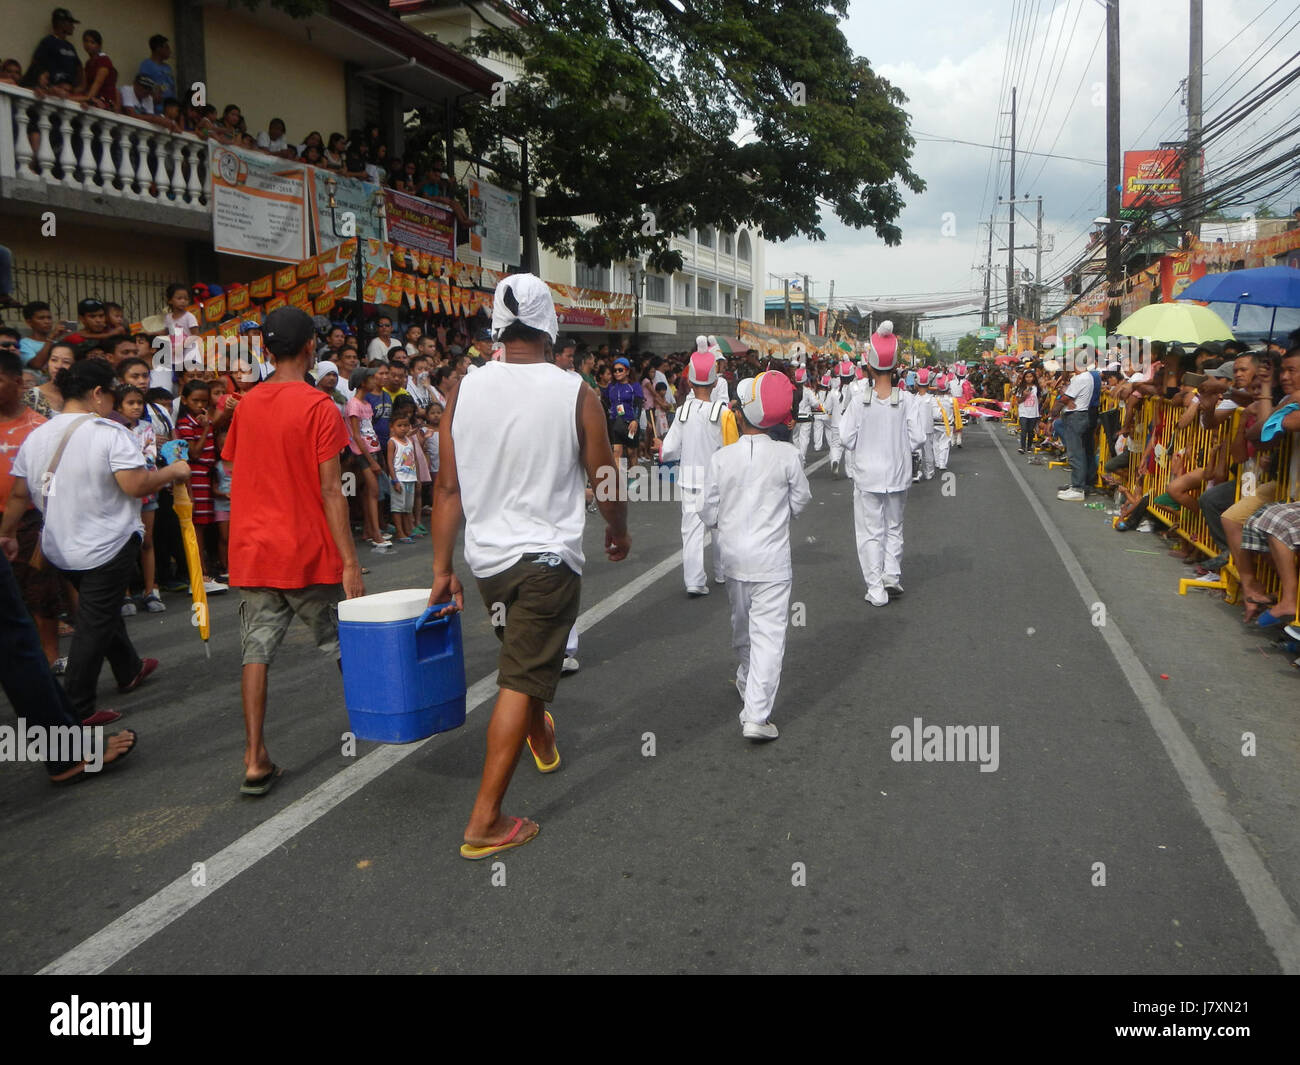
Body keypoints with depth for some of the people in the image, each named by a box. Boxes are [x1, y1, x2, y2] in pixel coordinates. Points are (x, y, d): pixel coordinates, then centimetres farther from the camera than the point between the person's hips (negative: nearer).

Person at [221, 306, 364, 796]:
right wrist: (350, 561, -12)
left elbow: (235, 473, 12)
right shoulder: (318, 406, -11)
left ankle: (255, 761, 3)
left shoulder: (246, 405, 6)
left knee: (256, 652, 4)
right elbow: (331, 490, -15)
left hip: (251, 552, 4)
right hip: (307, 553, -4)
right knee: (345, 645, 13)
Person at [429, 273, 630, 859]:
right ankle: (485, 822, 2)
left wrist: (442, 570, 5)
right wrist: (618, 532, 16)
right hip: (547, 556, -5)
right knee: (521, 681, 0)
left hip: (485, 554, 5)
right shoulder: (575, 394, -11)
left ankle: (542, 740, 53)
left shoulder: (465, 389, -2)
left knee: (524, 657, 28)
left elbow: (449, 487, -1)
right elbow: (605, 482, -4)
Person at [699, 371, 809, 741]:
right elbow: (801, 500, 3)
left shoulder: (721, 458, -8)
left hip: (734, 556, 3)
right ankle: (756, 715, -8)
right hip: (772, 558, -2)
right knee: (769, 633, -2)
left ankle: (746, 680, 46)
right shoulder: (787, 455, -9)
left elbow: (708, 513, -3)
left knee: (742, 625, 23)